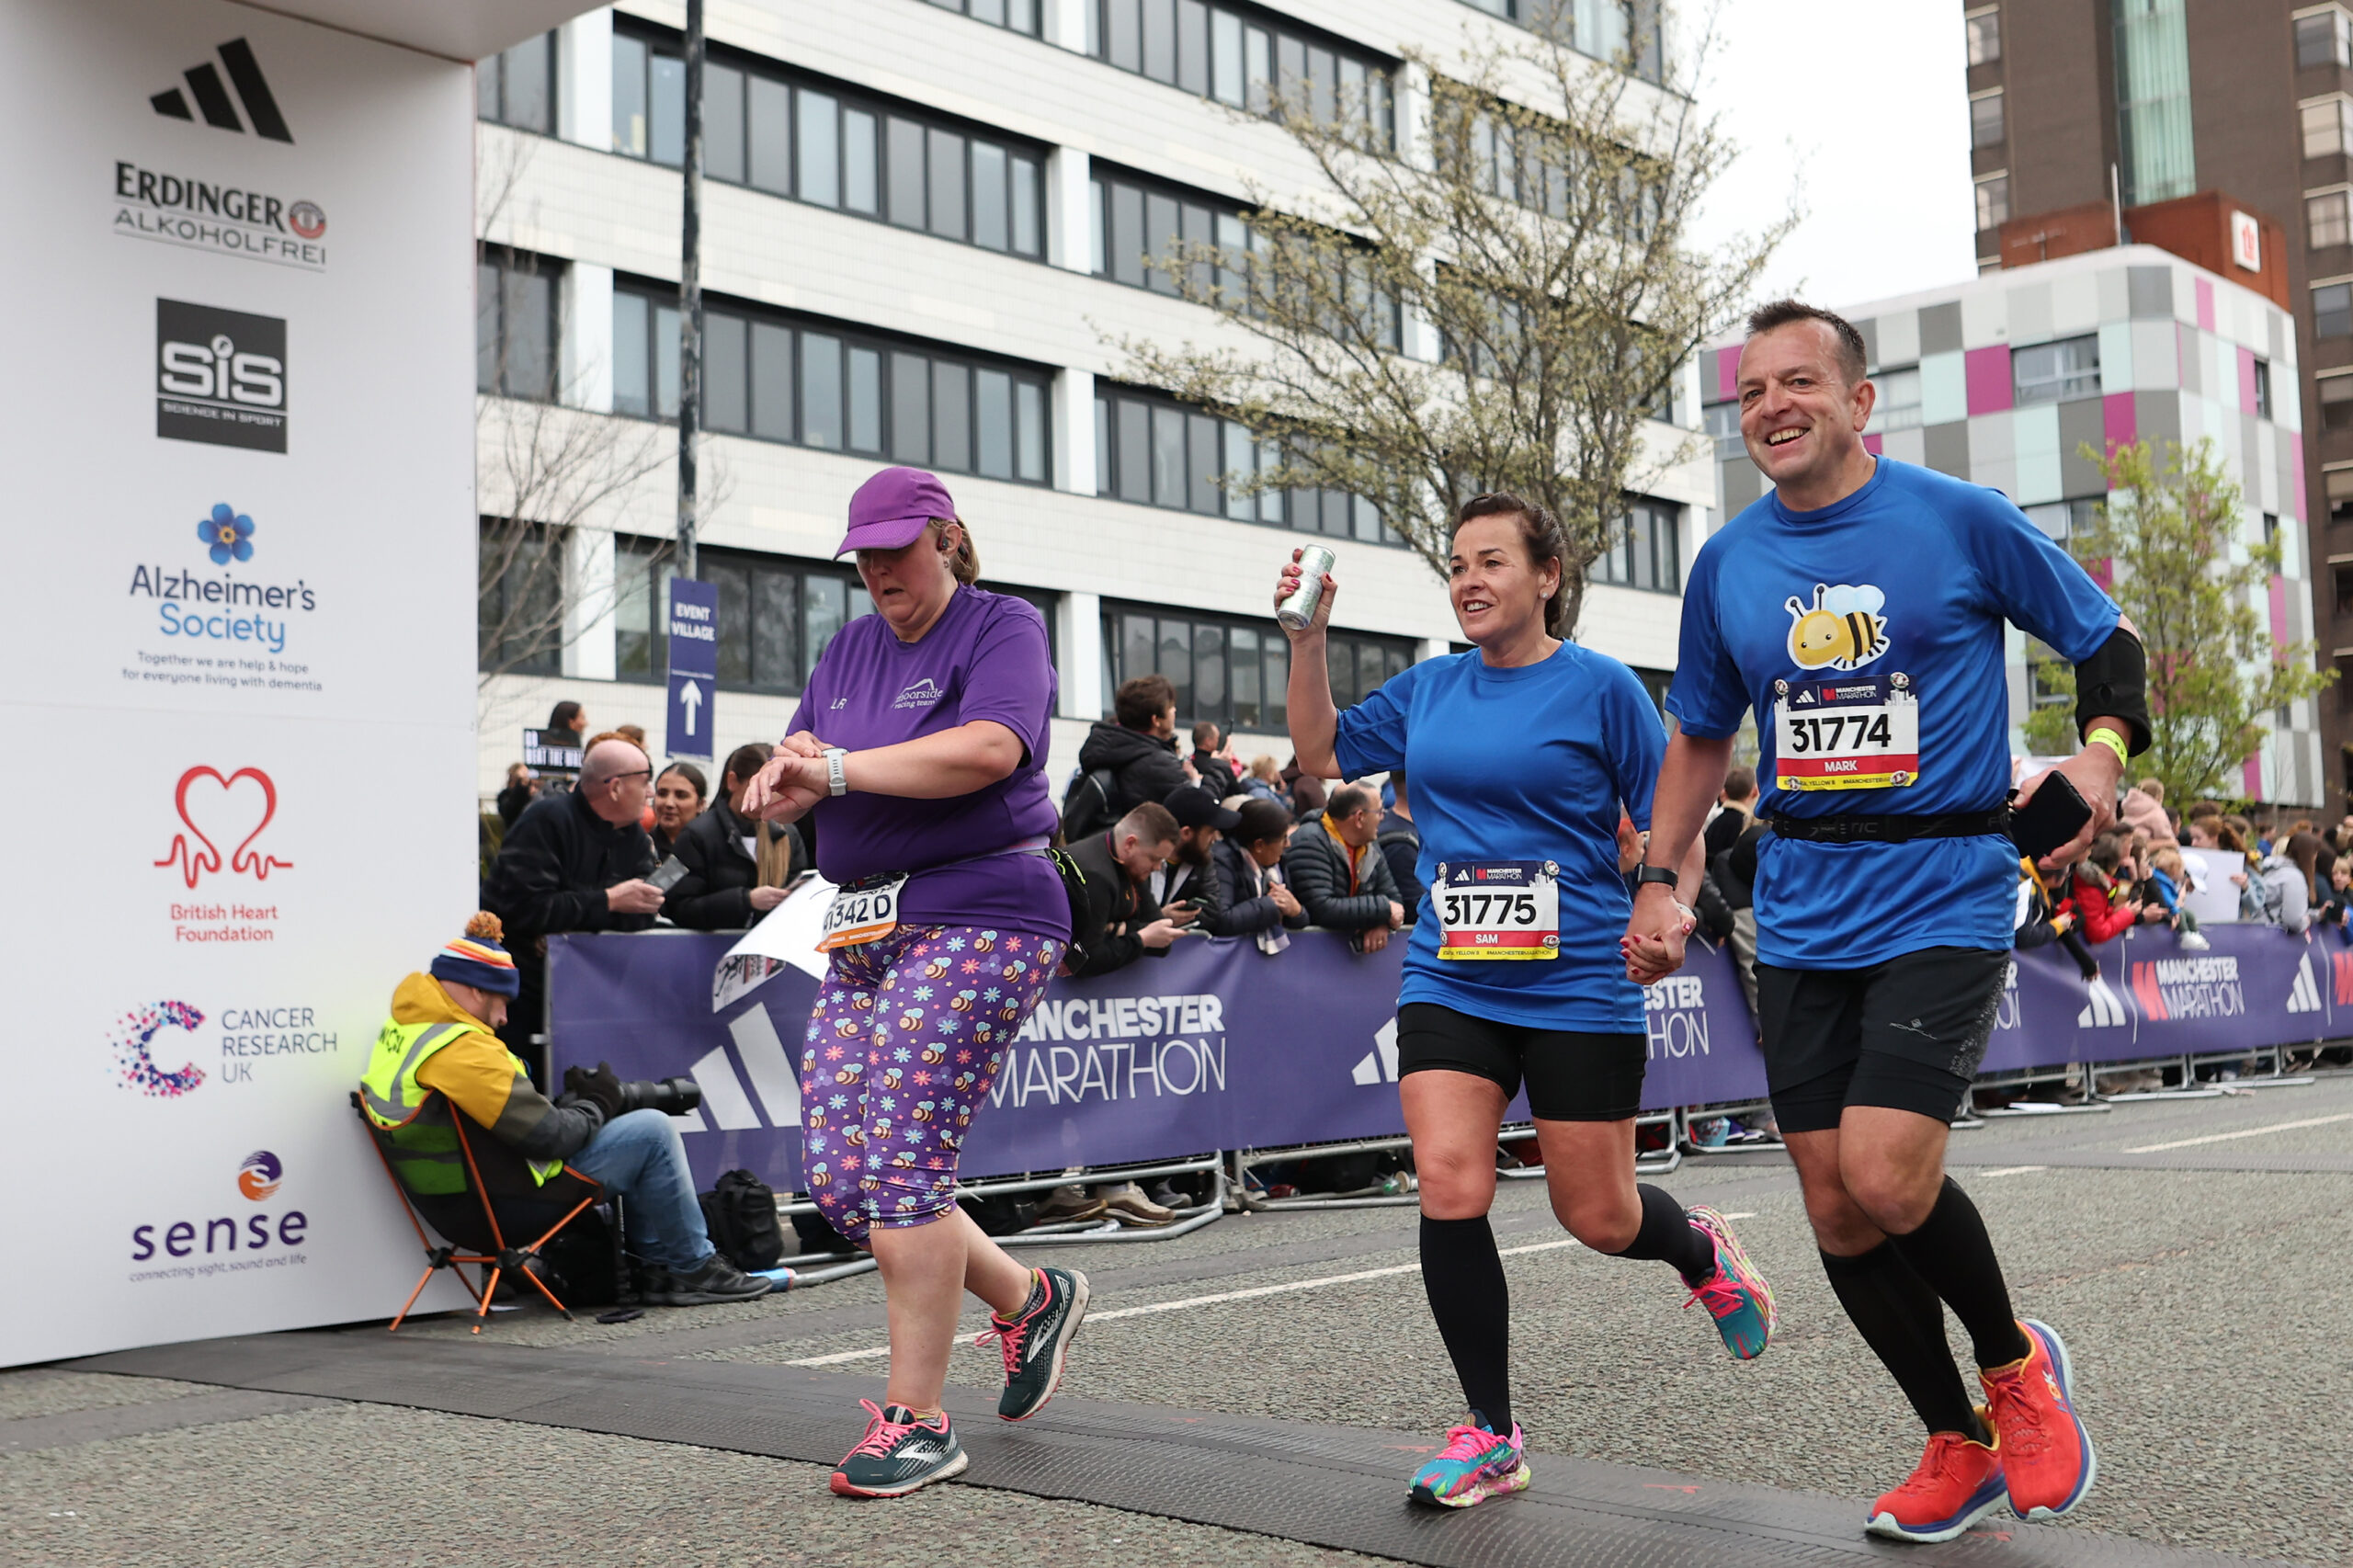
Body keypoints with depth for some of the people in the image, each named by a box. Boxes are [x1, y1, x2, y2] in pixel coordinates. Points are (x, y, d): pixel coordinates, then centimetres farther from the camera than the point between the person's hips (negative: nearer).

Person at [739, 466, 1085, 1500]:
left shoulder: (1003, 628, -2)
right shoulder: (848, 650, 20)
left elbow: (990, 749, -21)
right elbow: (794, 789, 16)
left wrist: (838, 768, -18)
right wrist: (788, 779, -9)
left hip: (977, 918, -8)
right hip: (867, 929, 8)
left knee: (901, 1154, -14)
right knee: (836, 1179, 3)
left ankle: (915, 1421, -3)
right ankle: (1027, 1301, 23)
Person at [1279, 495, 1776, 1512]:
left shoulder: (1601, 688, -3)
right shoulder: (1428, 690, 9)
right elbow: (1320, 754, 15)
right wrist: (1307, 636, 5)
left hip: (1579, 990, -3)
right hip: (1449, 986, 4)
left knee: (1597, 1218, 5)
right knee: (1449, 1190, -10)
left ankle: (1701, 1250, 42)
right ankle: (1491, 1438, 5)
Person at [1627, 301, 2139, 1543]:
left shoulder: (1960, 519, -4)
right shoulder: (1726, 564, 8)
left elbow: (2107, 640, 6)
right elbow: (1698, 737, 19)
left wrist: (2101, 752, -13)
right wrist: (1656, 887, 12)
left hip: (1943, 894, -5)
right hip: (1800, 915, 5)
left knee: (1885, 1177, -19)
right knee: (1836, 1210, 4)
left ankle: (2016, 1363, 13)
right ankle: (1960, 1450, 24)